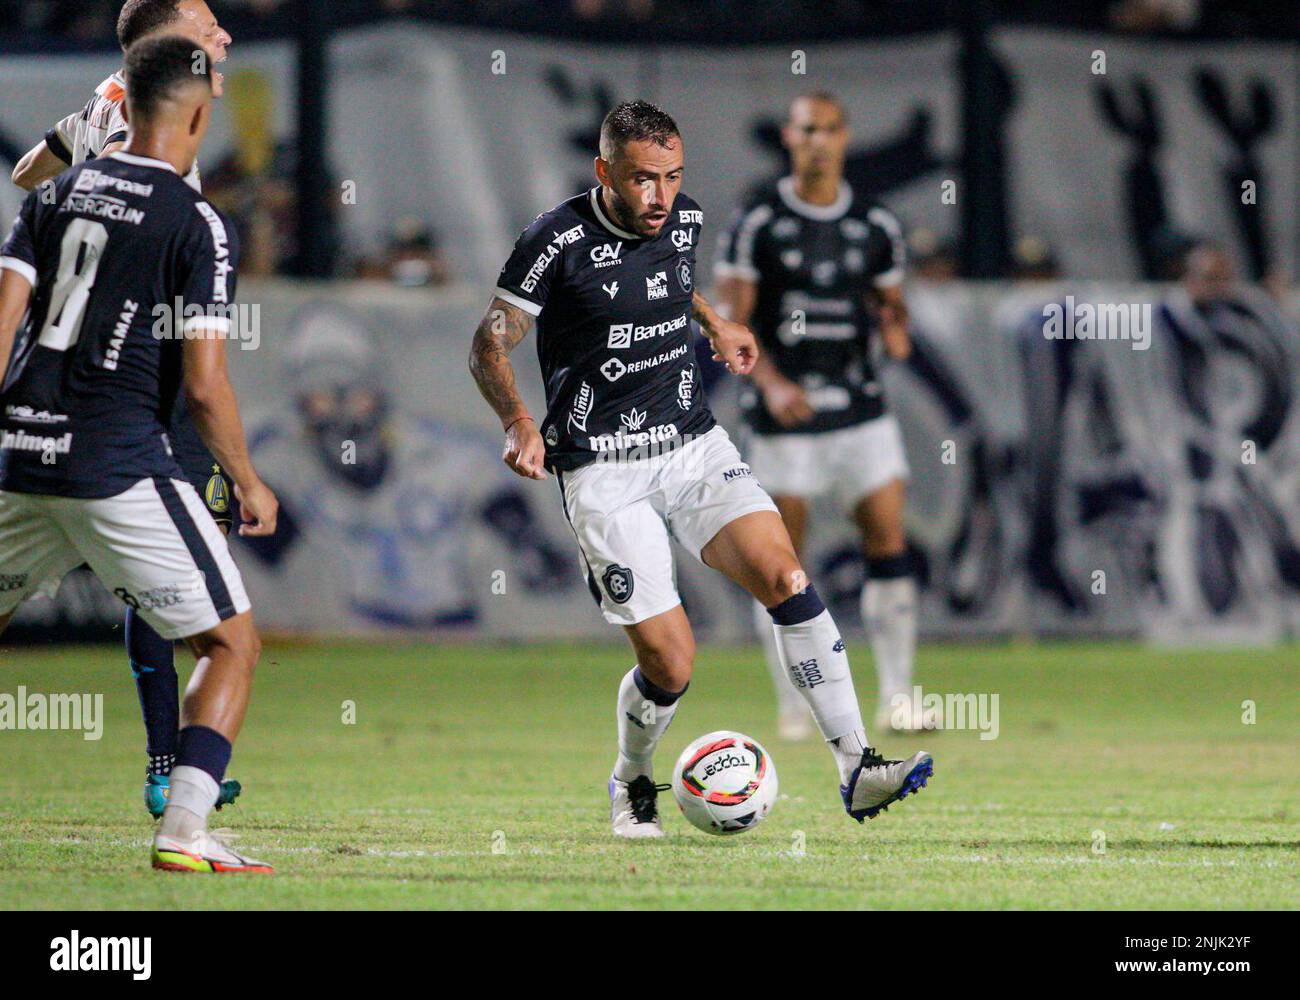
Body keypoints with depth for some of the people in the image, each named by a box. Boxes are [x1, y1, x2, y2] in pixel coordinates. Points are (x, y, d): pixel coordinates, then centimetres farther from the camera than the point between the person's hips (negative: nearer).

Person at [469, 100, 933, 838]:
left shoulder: (685, 221, 4)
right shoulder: (559, 242, -13)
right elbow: (491, 345, -9)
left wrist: (713, 321, 25)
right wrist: (520, 423, -23)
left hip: (694, 445, 5)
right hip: (604, 469, -5)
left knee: (784, 574, -19)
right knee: (670, 663, -10)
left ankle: (857, 770, -17)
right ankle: (633, 784, 22)